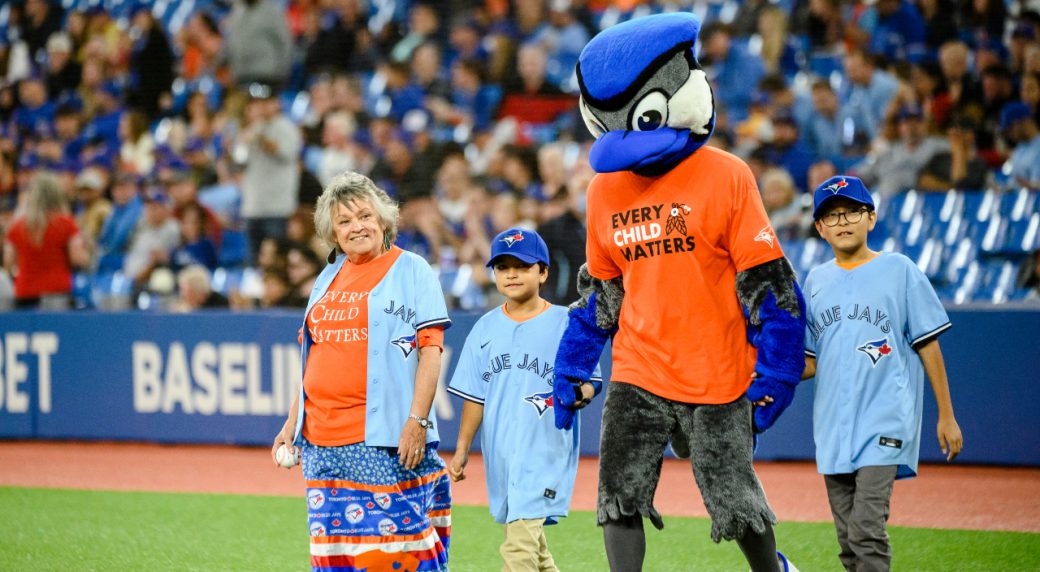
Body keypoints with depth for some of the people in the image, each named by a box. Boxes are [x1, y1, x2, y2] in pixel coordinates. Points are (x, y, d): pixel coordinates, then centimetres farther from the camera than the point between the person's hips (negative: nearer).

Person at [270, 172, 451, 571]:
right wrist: (293, 421, 19)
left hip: (383, 438, -6)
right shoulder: (329, 277, 19)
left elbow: (430, 351, -7)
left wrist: (417, 421, -16)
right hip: (322, 436, 6)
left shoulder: (412, 271, 0)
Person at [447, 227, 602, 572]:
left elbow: (589, 383, -1)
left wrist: (578, 393, -24)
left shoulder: (564, 324, -2)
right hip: (500, 455, 5)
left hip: (545, 455, -5)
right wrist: (462, 449, 8)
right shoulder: (485, 329, 10)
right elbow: (474, 396, 12)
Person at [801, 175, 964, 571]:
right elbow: (810, 363, 15)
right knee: (848, 540, 8)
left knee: (867, 529, -17)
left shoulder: (898, 270, 0)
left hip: (884, 423, -5)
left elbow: (928, 346, 2)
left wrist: (946, 415, 0)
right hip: (833, 428, 5)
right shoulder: (816, 281, 12)